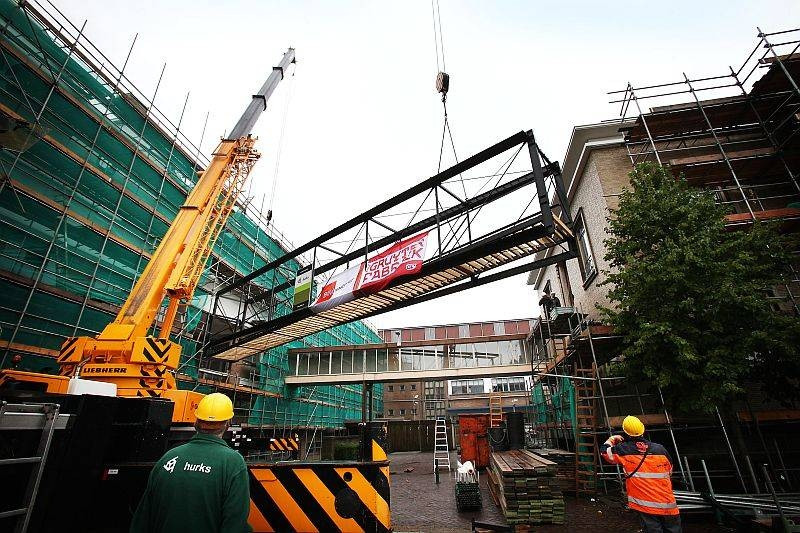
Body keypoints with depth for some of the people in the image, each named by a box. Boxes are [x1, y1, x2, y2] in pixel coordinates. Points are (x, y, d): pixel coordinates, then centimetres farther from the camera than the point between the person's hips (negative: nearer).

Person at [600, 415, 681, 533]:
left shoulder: (623, 450, -9)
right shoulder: (660, 449, -3)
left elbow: (604, 451, 6)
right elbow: (670, 471, 13)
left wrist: (611, 440, 22)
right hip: (667, 505, 2)